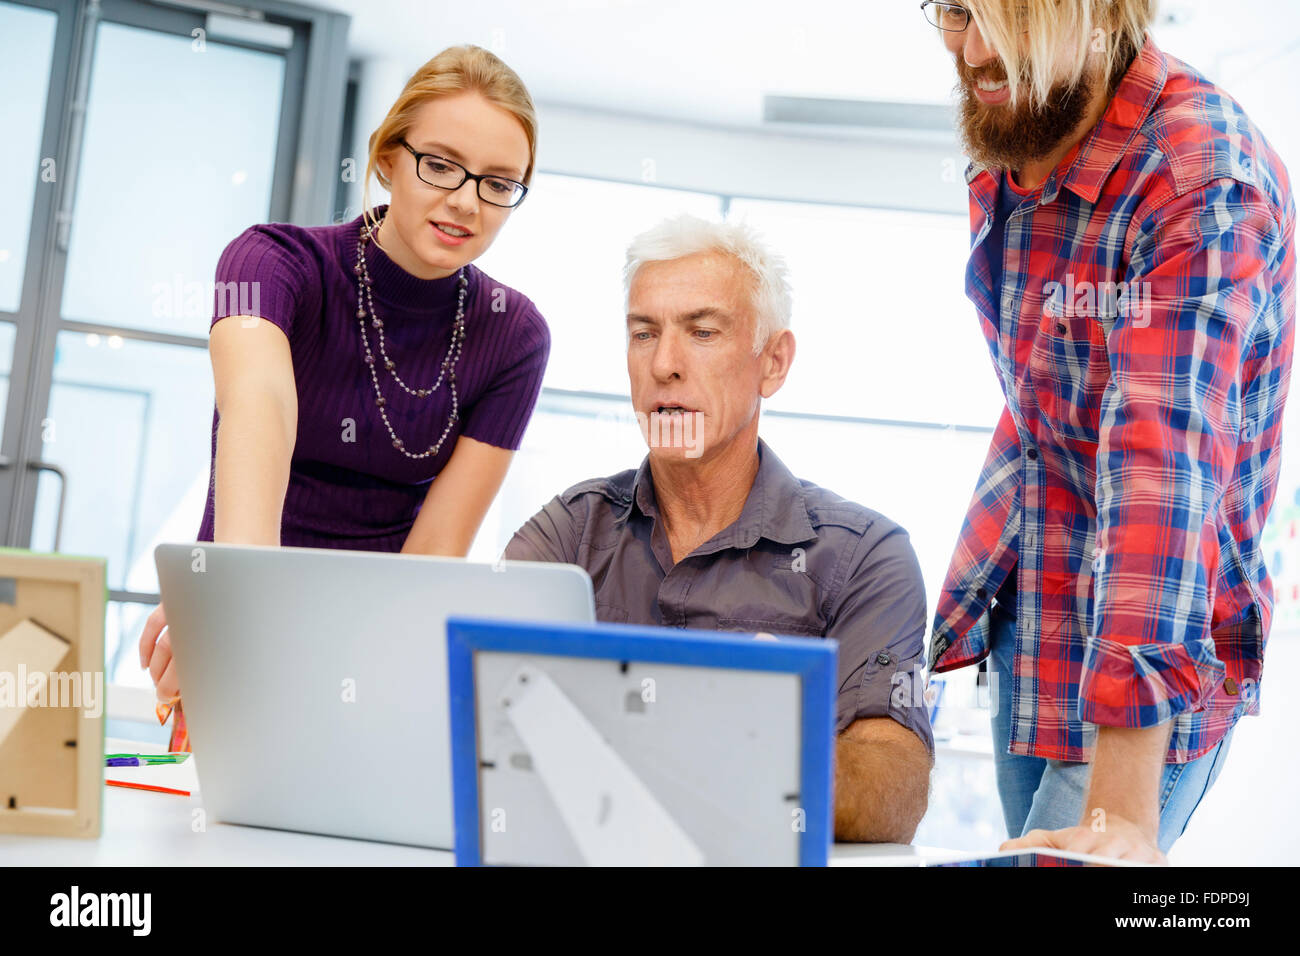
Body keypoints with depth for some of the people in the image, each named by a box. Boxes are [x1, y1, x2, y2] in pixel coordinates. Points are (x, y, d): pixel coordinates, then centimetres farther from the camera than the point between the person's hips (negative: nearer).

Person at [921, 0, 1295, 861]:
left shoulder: (1206, 185, -24)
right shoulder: (1005, 154, 2)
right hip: (1017, 618, 7)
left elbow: (1166, 472, -33)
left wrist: (1125, 806, -38)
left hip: (1156, 654, -7)